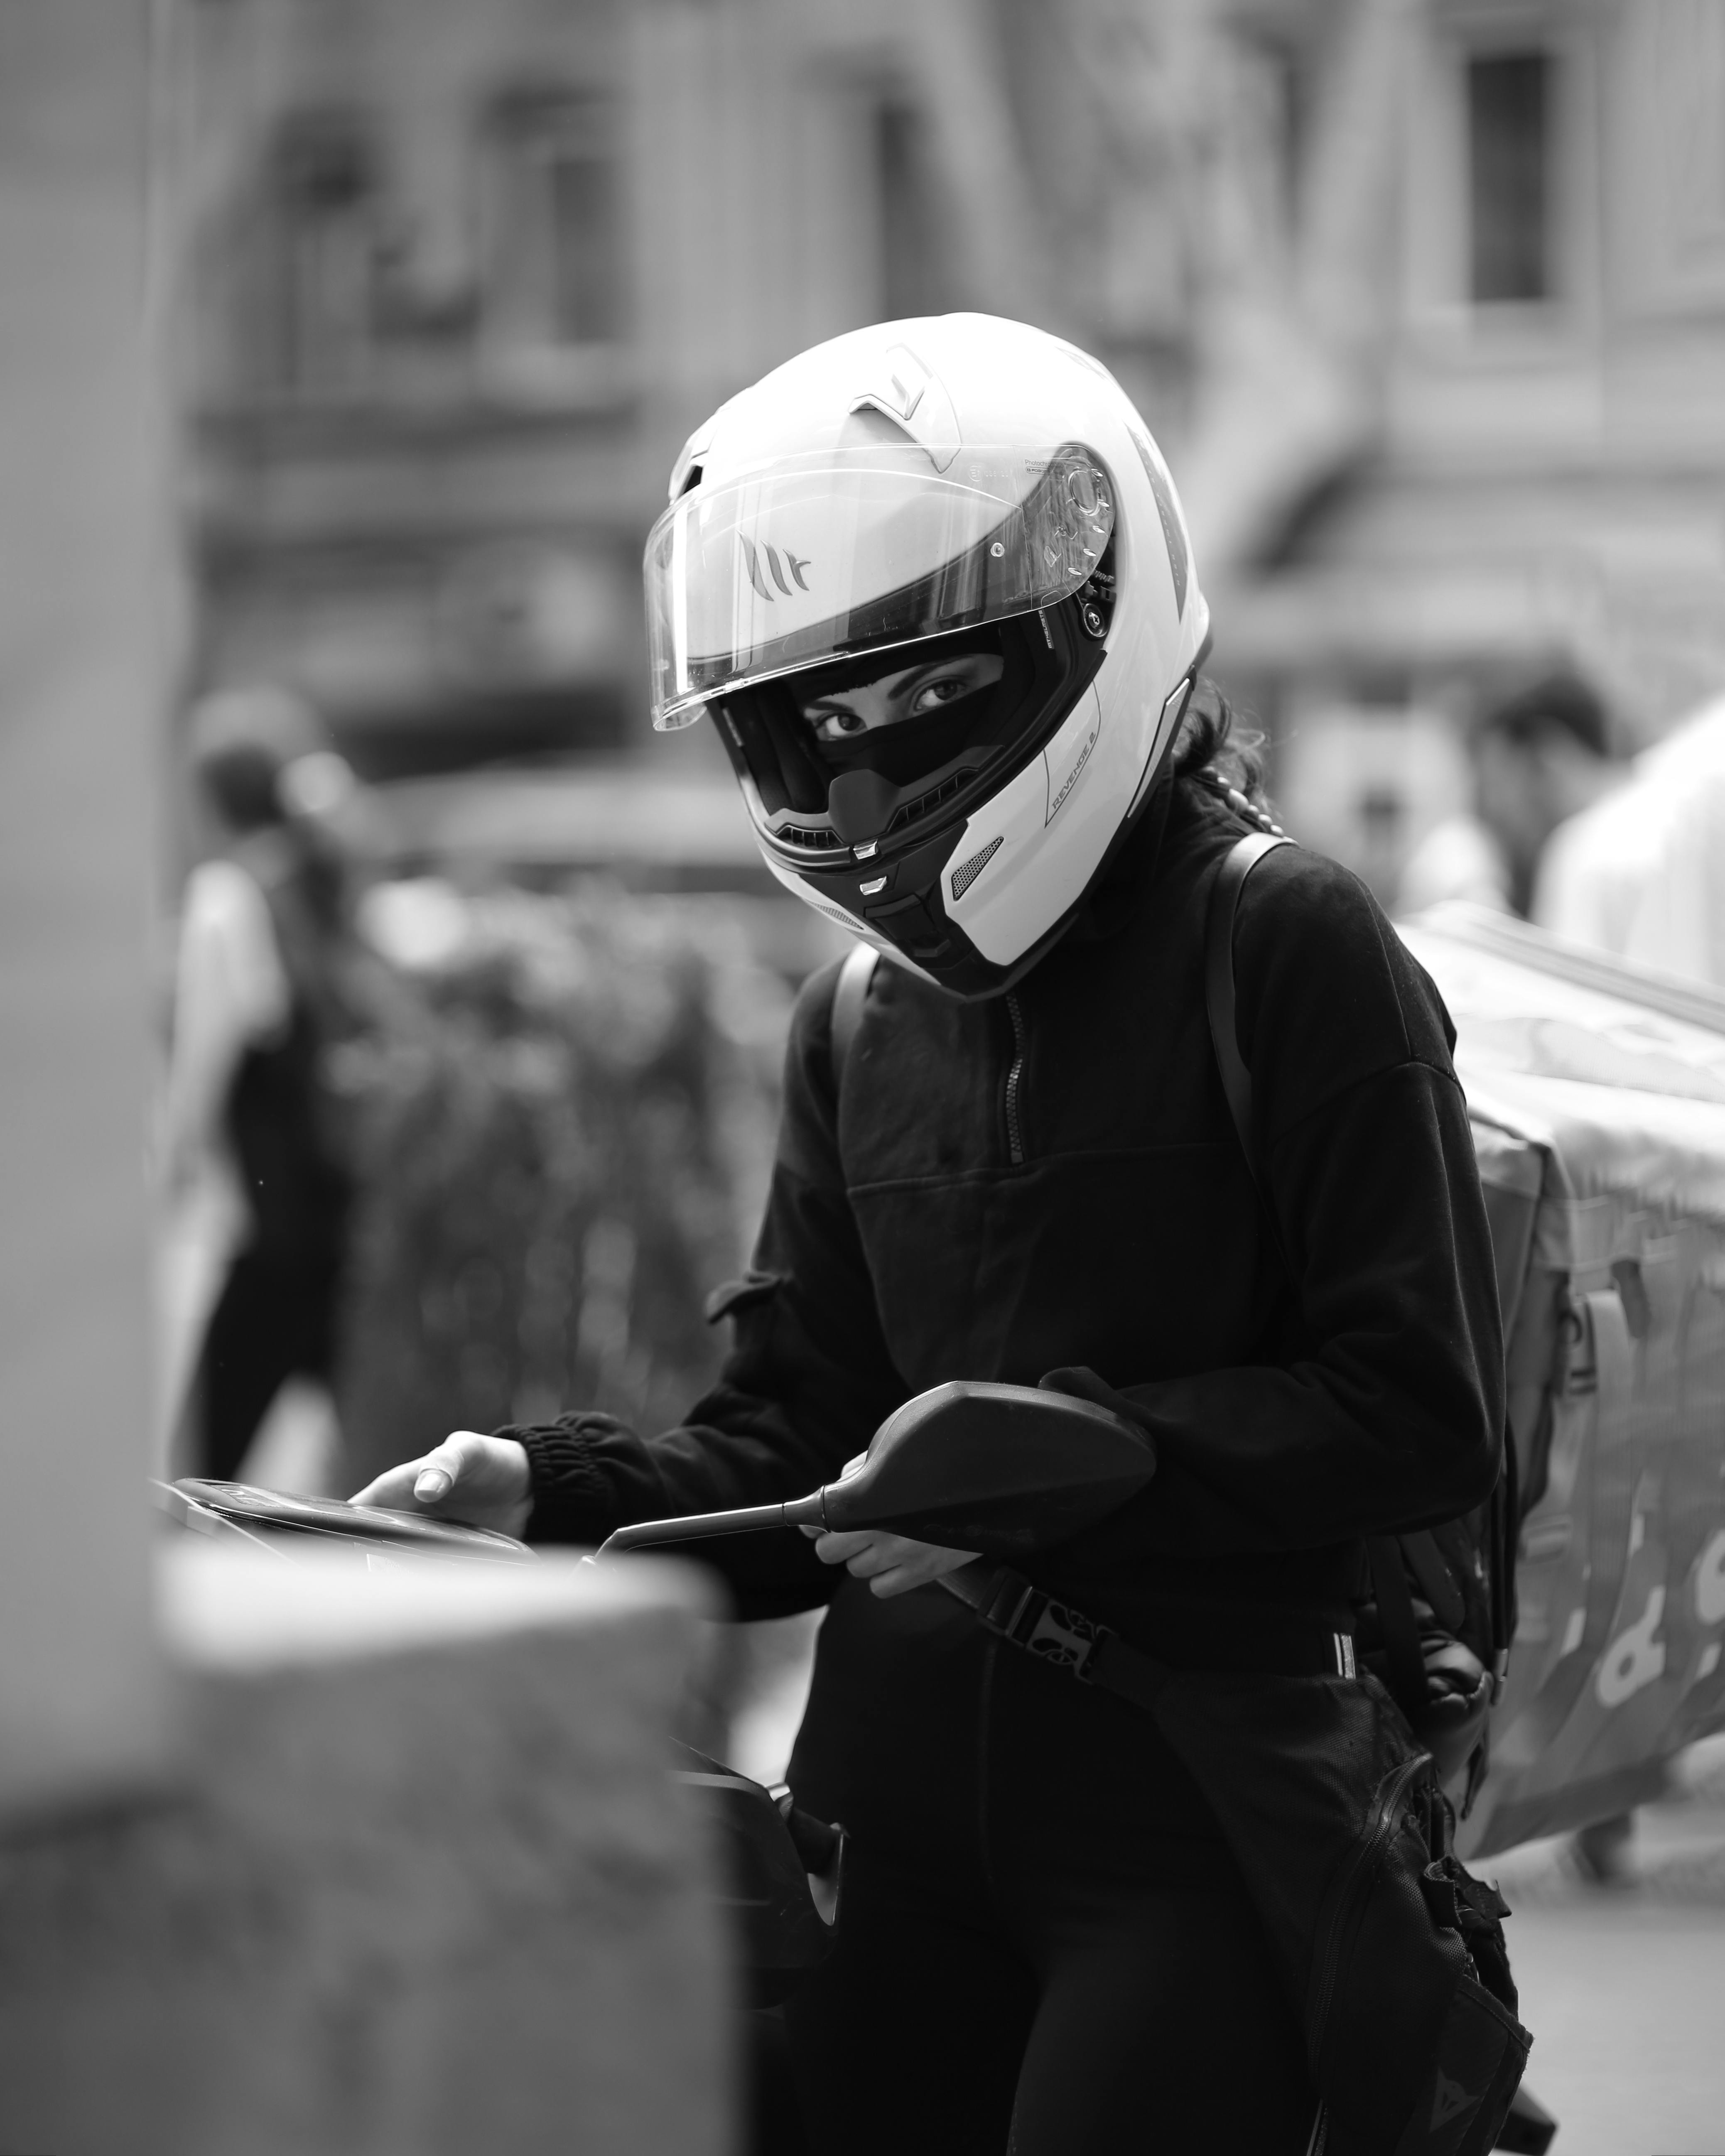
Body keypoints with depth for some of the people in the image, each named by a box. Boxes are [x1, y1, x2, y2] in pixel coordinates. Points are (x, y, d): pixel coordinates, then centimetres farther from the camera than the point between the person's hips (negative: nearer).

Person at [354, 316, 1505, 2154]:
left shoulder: (1285, 949, -7)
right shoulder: (857, 1027, 14)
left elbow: (1422, 1412, -11)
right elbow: (799, 1442, 14)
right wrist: (553, 1490, -3)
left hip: (1196, 1812, -6)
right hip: (900, 1810, 6)